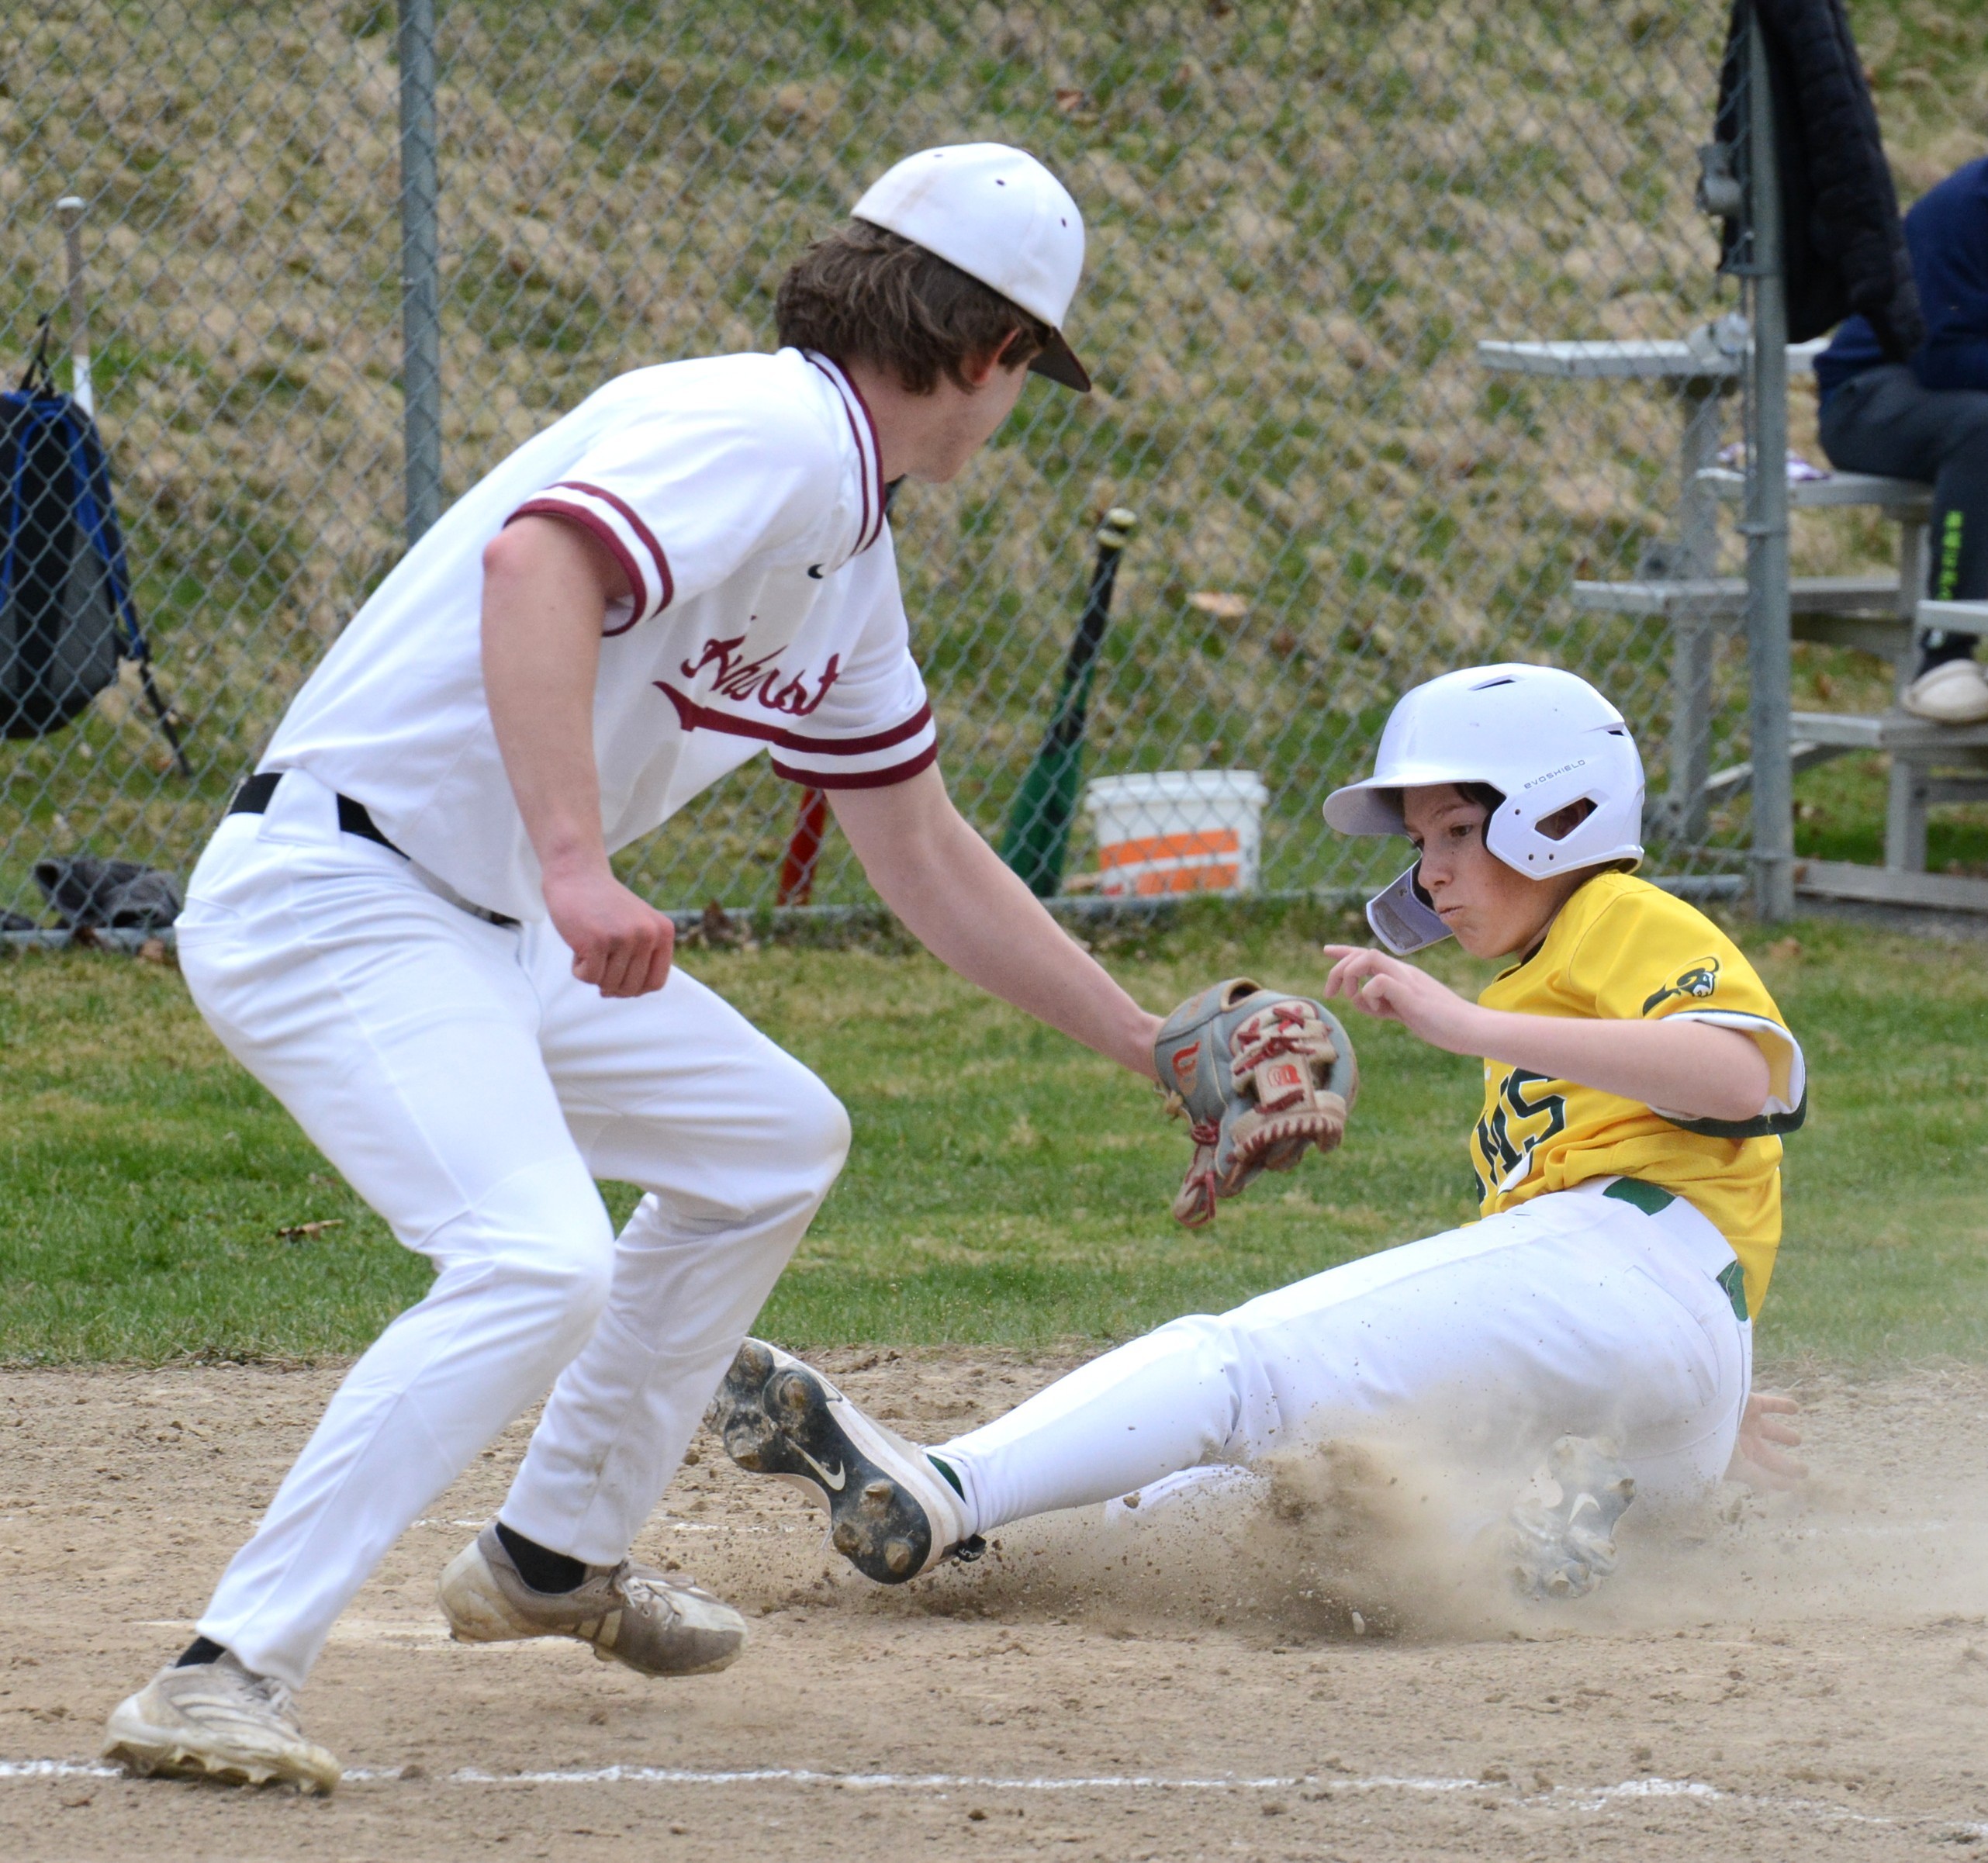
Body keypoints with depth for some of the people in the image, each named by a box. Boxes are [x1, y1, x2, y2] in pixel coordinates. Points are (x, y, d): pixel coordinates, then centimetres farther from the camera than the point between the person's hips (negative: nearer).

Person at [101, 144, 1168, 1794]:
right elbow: (538, 559, -34)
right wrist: (576, 867, -43)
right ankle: (228, 1676, -26)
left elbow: (924, 859, 25)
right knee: (536, 1266, -27)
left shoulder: (850, 546, 16)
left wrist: (1163, 1056, 27)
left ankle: (558, 1555, 31)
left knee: (773, 1143, 21)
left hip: (496, 937, 10)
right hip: (333, 899, -10)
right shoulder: (771, 437, -16)